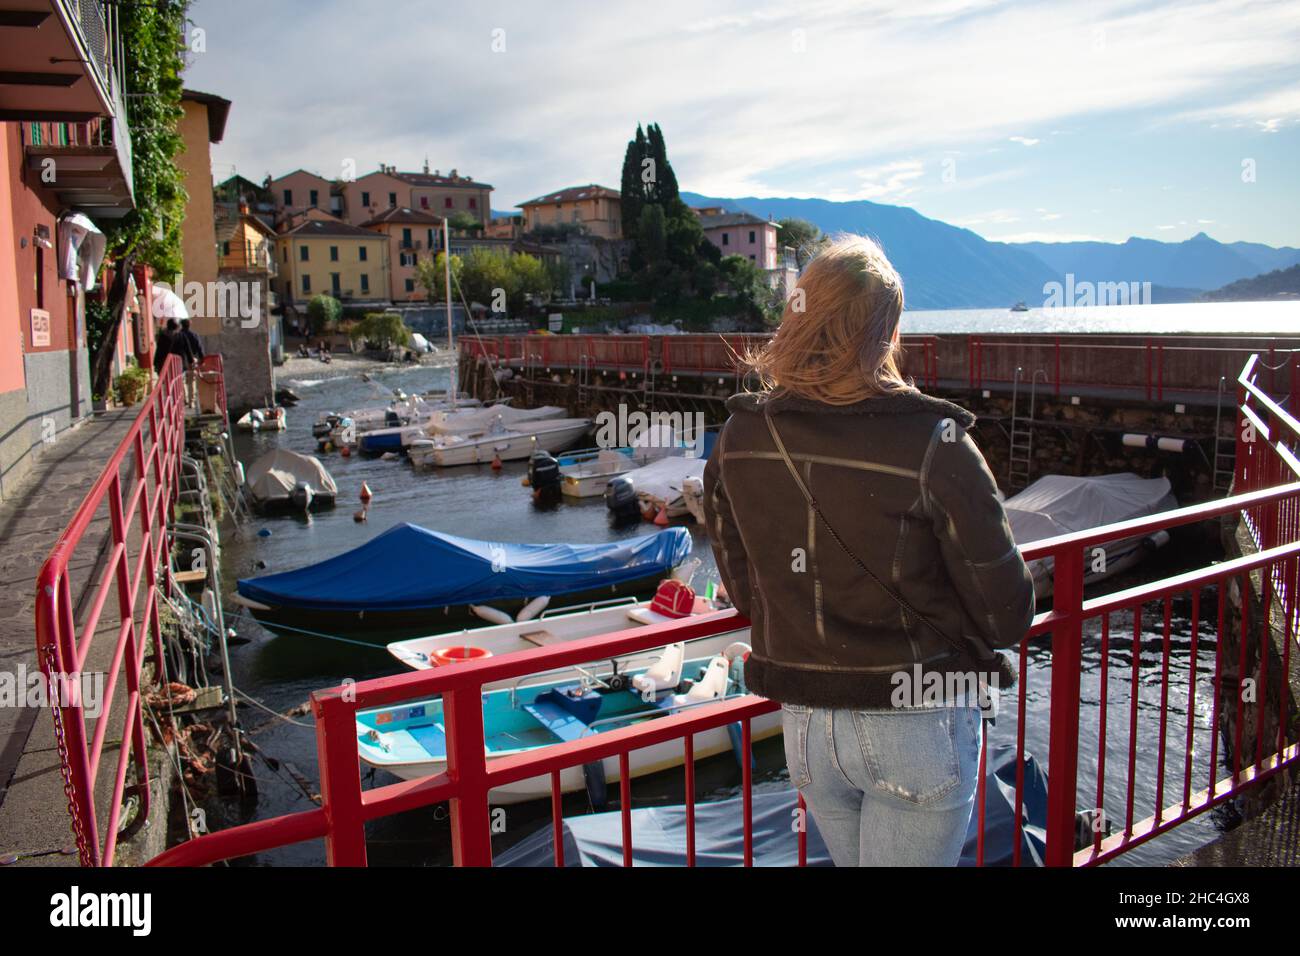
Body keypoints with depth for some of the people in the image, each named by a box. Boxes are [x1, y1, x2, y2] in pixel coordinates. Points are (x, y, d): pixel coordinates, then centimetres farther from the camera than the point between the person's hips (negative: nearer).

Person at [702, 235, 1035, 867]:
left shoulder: (738, 440, -6)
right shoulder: (933, 444, -20)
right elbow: (1006, 613, -13)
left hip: (804, 726, 5)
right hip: (919, 728, -4)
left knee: (851, 861, 25)